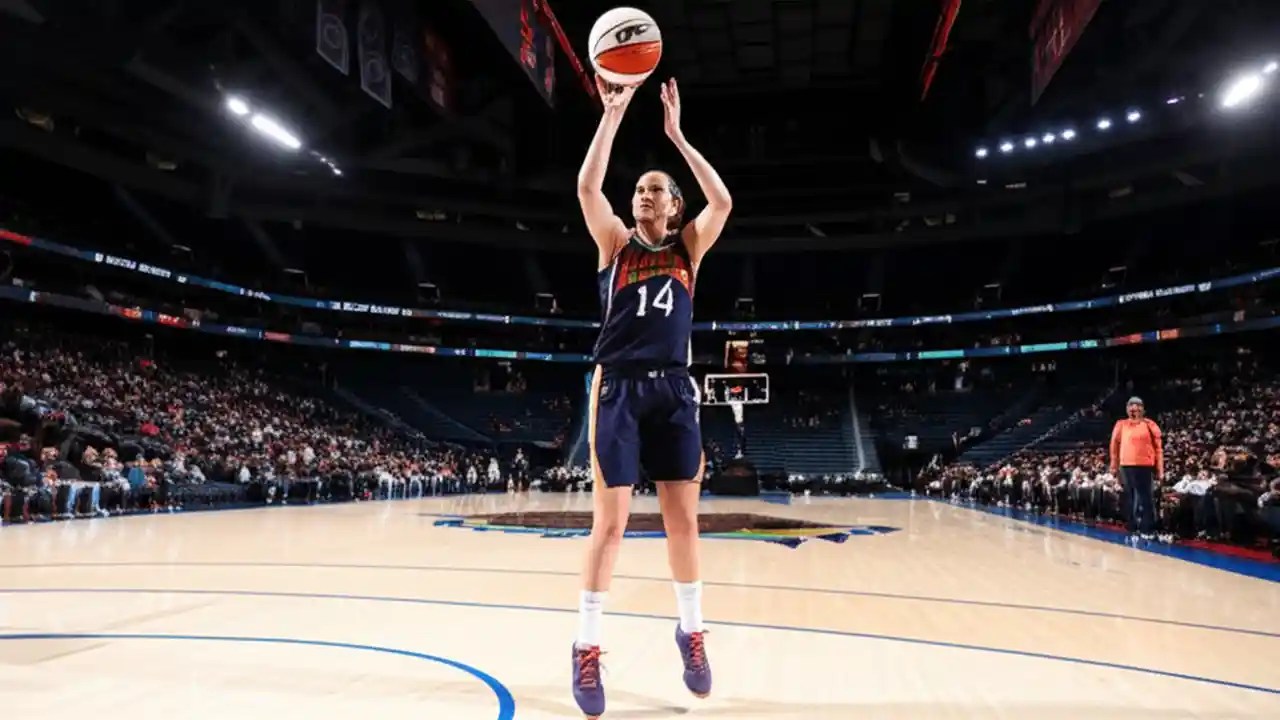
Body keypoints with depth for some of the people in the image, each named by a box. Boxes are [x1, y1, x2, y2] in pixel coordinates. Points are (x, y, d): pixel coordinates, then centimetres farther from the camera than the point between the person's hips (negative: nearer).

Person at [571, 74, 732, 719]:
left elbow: (723, 202, -4)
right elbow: (587, 188, -8)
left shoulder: (688, 246, 12)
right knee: (609, 521, -2)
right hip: (618, 388, -2)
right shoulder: (615, 242, 8)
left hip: (673, 390, 2)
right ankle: (586, 648, 11)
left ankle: (691, 632, 26)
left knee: (683, 517, 6)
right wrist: (612, 115, -7)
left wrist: (677, 135, -1)